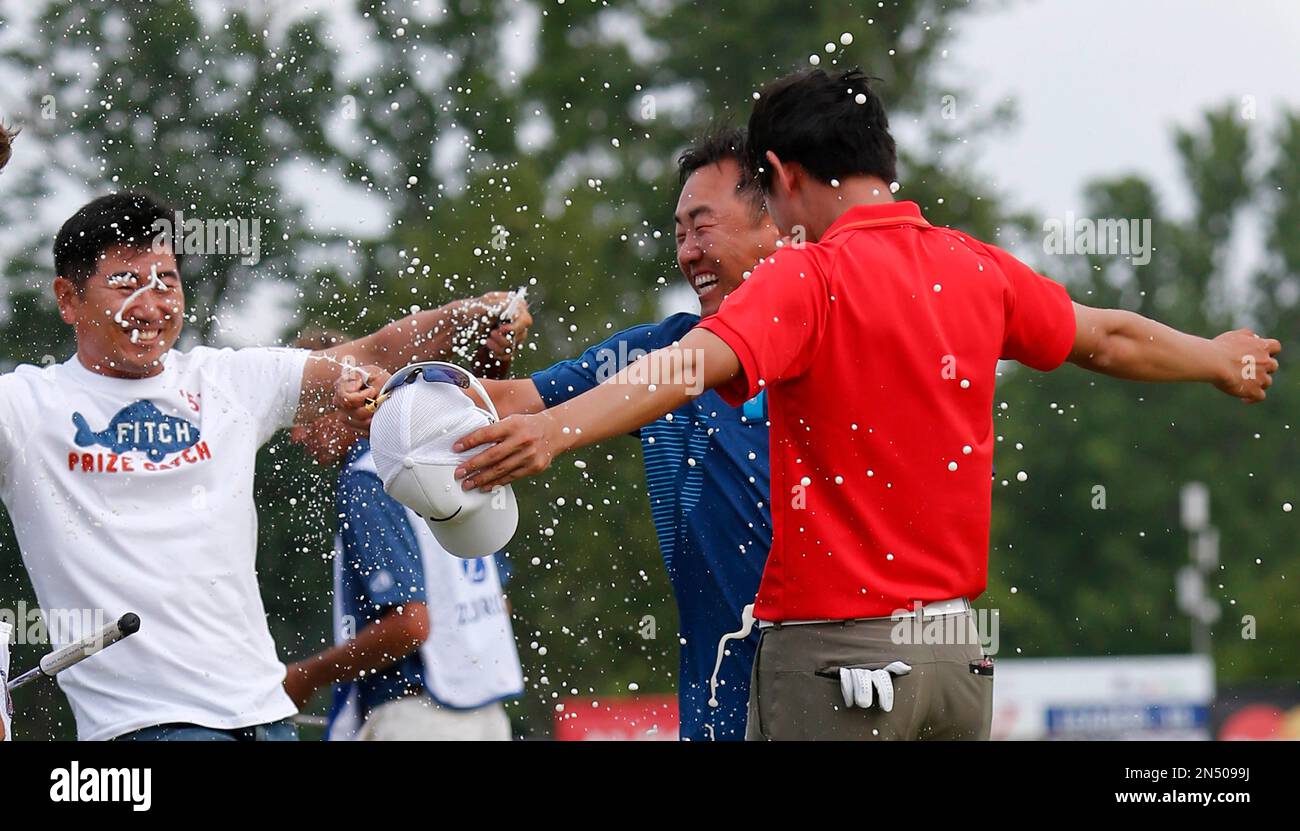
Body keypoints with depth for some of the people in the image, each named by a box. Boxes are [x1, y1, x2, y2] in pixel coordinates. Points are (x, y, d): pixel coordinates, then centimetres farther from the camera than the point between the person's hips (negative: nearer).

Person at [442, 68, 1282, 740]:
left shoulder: (810, 278, -12)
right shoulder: (977, 268, 9)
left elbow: (691, 367, -30)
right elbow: (1111, 340, 25)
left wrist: (555, 429, -44)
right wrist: (1219, 359, 45)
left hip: (836, 656, -7)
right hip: (958, 649, 7)